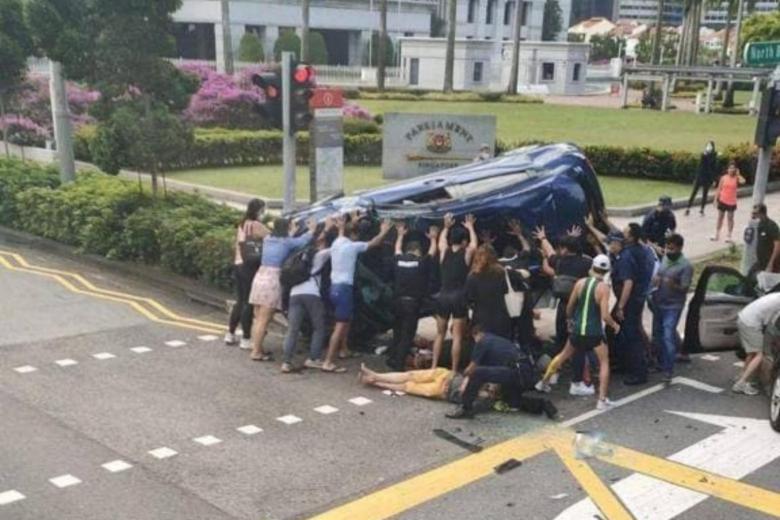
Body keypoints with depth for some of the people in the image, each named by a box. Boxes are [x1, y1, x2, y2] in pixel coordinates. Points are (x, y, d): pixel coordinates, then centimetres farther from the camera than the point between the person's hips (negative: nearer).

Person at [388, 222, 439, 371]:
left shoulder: (399, 260, 4)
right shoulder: (421, 262, -5)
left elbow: (397, 249, 26)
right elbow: (432, 252, 13)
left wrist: (400, 235, 41)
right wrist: (433, 238, 30)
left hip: (398, 301, 5)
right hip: (412, 302, -5)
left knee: (397, 331, 19)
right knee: (407, 335, -1)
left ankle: (393, 359, 25)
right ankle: (399, 364, -3)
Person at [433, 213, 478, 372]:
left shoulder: (444, 251, 4)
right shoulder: (466, 253, -2)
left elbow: (441, 240, 28)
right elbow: (474, 244, 19)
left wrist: (447, 226, 37)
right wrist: (470, 227, 29)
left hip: (443, 296, 4)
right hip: (458, 297, -3)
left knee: (440, 334, 14)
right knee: (457, 336, 1)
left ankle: (434, 366, 16)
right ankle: (454, 369, 1)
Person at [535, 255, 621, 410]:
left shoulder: (580, 283, 0)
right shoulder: (603, 288, -11)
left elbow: (569, 308, 9)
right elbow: (605, 316, -16)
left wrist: (571, 319, 29)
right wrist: (614, 325, 3)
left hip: (577, 330, 4)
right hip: (594, 332, -4)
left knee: (564, 355, 25)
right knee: (604, 362, 10)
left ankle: (543, 383, 36)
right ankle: (602, 400, 1)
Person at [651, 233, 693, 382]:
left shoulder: (686, 266, -14)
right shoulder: (664, 259, 5)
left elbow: (684, 288, -15)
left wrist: (673, 285, -35)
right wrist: (655, 280, -6)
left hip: (673, 306, -7)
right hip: (658, 303, 7)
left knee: (668, 337, -11)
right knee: (657, 335, 16)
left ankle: (668, 370, -7)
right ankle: (661, 362, 35)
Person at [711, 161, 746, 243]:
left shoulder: (736, 178, -5)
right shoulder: (724, 177, -2)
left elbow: (743, 181, -28)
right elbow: (719, 189, 2)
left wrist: (738, 174, -14)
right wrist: (716, 199, -2)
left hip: (732, 202, -1)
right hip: (723, 201, 1)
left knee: (730, 218, 6)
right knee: (720, 217, 10)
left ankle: (729, 236, 13)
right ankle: (717, 235, 20)